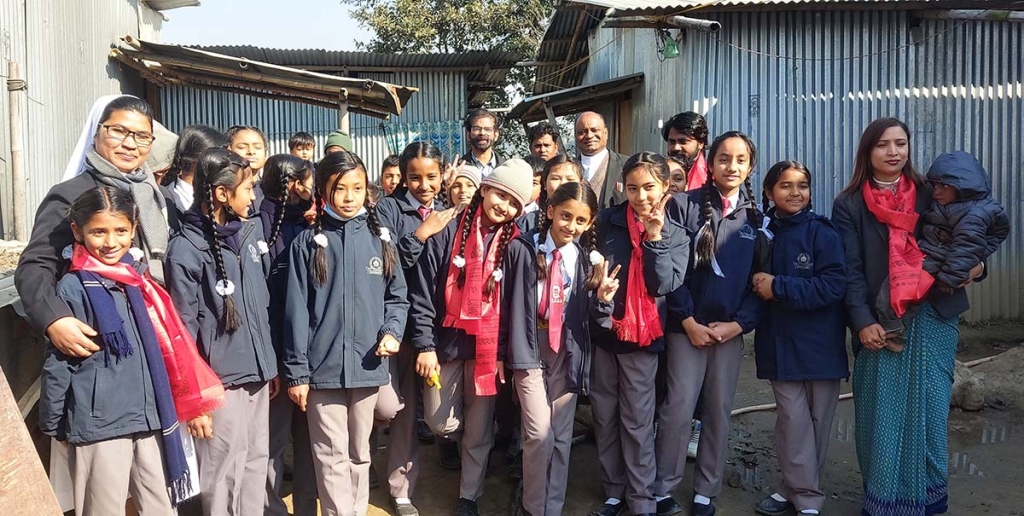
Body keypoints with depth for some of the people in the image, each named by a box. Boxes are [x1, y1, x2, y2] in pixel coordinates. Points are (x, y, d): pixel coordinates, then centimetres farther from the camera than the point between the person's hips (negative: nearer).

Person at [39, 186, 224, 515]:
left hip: (152, 419, 6)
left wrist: (187, 403, 13)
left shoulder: (140, 278, 7)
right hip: (98, 424, -5)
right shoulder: (72, 289, -11)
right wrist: (54, 426, -1)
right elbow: (57, 365, -6)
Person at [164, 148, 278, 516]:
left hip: (257, 373, 6)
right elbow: (184, 329, -11)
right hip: (220, 381, -6)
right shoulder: (186, 250, -12)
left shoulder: (252, 232, 8)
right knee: (224, 475, 4)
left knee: (257, 464, 15)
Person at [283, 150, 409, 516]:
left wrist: (392, 332, -9)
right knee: (333, 457, 5)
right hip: (322, 366, -2)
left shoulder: (379, 238, 4)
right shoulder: (307, 243, -2)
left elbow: (397, 297, 10)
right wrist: (296, 372, -4)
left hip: (367, 364, 2)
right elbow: (296, 311, -3)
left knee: (359, 452, 17)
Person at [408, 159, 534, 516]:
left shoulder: (514, 242, 0)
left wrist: (504, 349, 0)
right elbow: (422, 293, -5)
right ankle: (468, 441, 39)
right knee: (441, 423, 5)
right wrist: (425, 345, -9)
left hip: (488, 348, 1)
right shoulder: (448, 233, -5)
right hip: (447, 343, 0)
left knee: (479, 430, 8)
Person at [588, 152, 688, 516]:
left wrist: (654, 238, -15)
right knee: (604, 415, 10)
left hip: (641, 336, -2)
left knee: (637, 421, 4)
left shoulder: (675, 236, 1)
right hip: (601, 330, 2)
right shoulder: (607, 221, 1)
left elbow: (665, 285, -11)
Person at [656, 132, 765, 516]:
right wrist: (689, 321, -10)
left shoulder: (756, 216, 7)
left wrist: (739, 323, -8)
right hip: (687, 327, -3)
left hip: (731, 329, 3)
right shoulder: (684, 205, -2)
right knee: (678, 410, -3)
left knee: (718, 413, 9)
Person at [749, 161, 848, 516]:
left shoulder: (823, 233, -8)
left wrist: (778, 286, -18)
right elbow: (755, 286, 14)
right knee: (793, 419, 0)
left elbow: (833, 286, -17)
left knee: (817, 420, 8)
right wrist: (759, 285, -8)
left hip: (819, 344, -2)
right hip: (780, 343, 2)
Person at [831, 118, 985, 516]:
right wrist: (863, 321, -14)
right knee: (883, 413, 1)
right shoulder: (849, 206, 3)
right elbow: (850, 270, -4)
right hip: (881, 323, -2)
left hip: (933, 319, 2)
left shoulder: (930, 196, 11)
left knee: (930, 408, 5)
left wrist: (975, 265, -5)